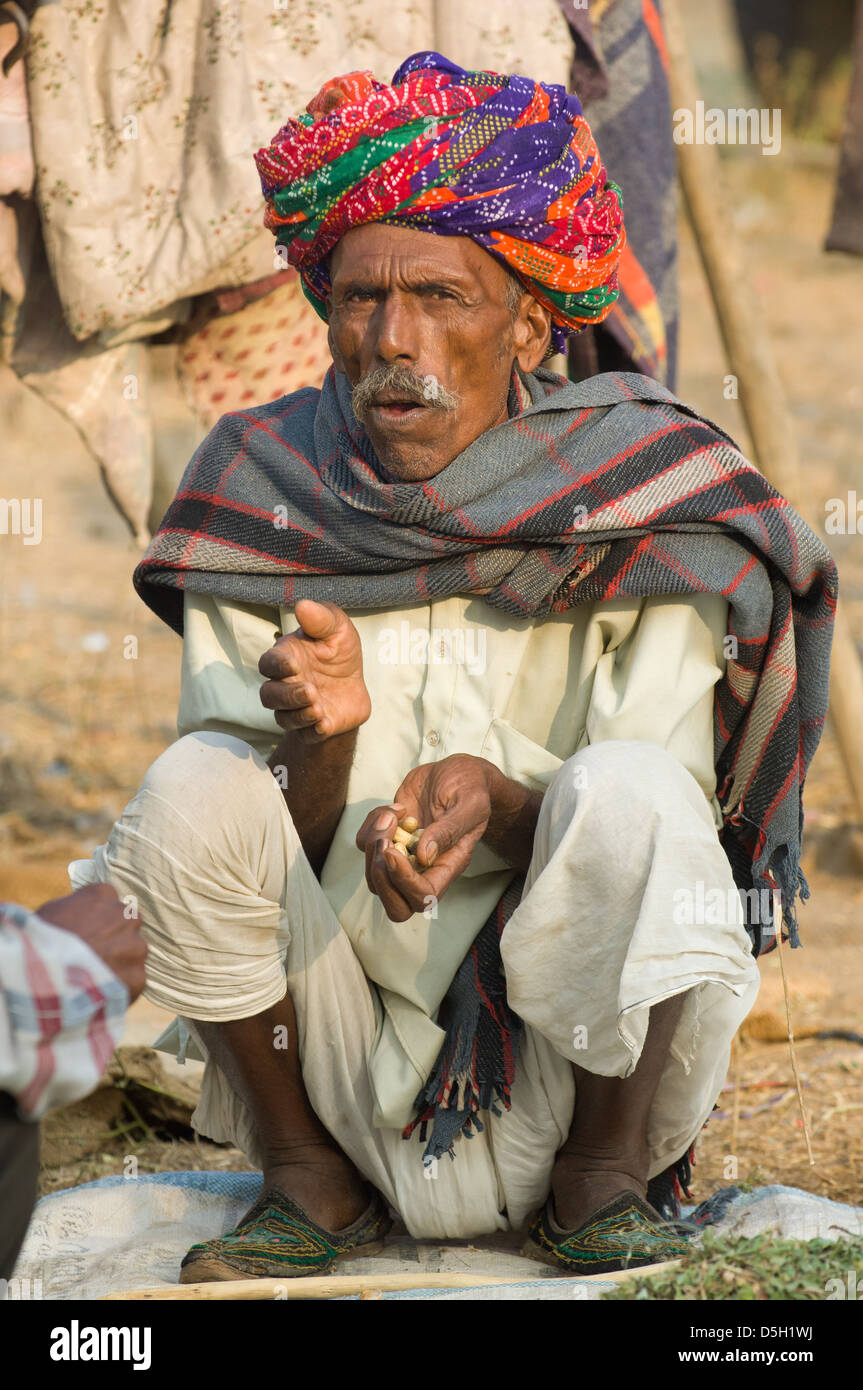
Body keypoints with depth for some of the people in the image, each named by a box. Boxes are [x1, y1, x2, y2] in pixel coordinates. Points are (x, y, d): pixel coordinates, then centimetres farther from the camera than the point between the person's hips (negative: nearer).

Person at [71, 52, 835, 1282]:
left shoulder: (646, 514, -10)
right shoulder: (254, 508, -6)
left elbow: (664, 837, -11)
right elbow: (258, 863, -5)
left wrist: (499, 800, -31)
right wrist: (319, 745, -27)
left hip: (574, 1066, -2)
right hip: (348, 1073, 2)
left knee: (627, 791, -29)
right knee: (193, 785, -22)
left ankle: (602, 1181, -5)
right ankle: (308, 1179, -1)